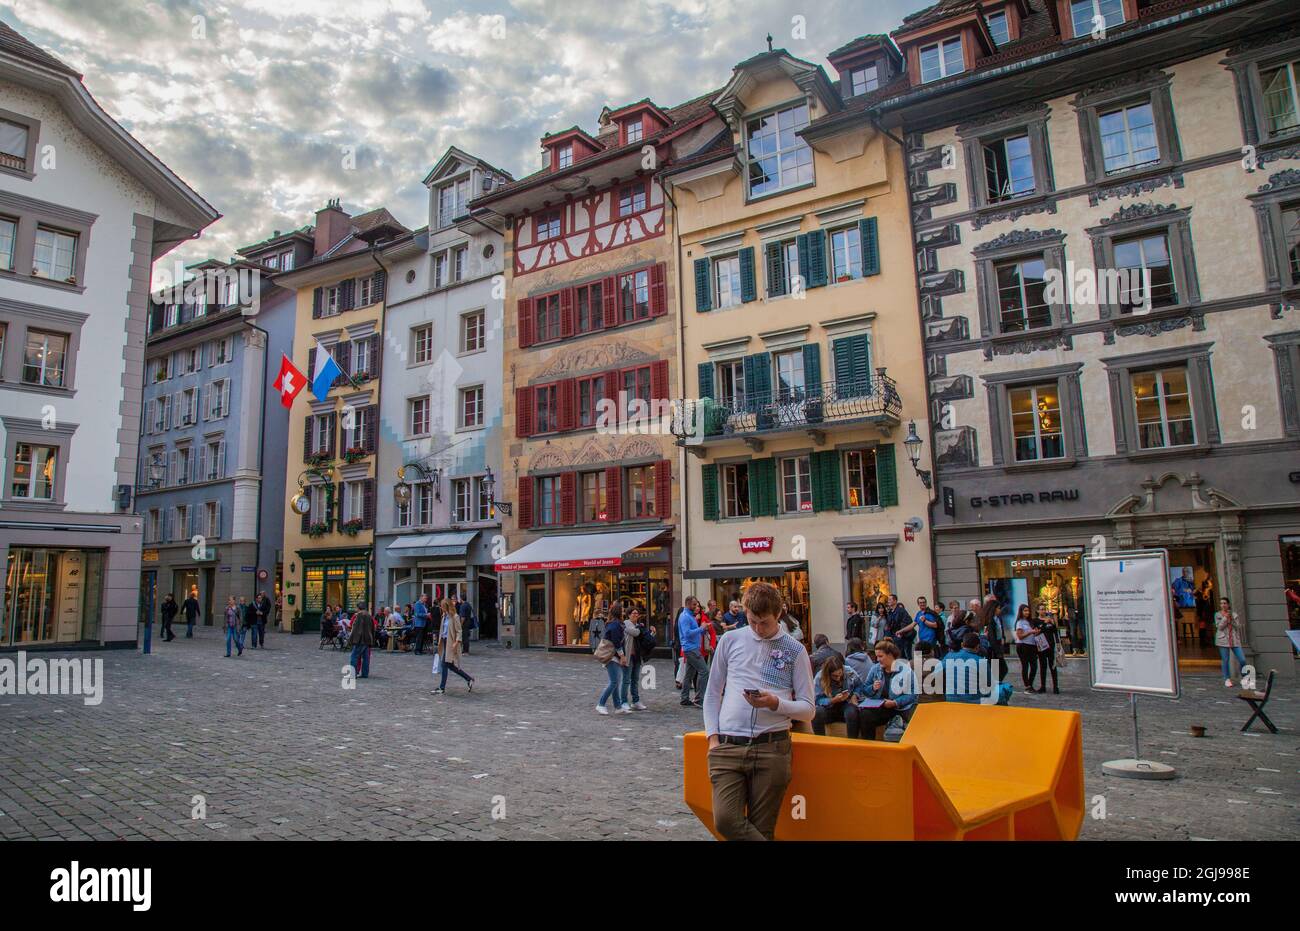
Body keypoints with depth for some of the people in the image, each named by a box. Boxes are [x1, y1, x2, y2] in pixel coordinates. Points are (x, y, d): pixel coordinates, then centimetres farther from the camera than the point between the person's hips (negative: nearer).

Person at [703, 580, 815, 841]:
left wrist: (776, 703, -13)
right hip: (727, 746, 2)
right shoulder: (730, 641, 10)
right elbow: (712, 694, 15)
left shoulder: (795, 650, 5)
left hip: (771, 748, -1)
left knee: (762, 829, 3)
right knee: (725, 820, -13)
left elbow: (809, 709, 5)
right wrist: (713, 737, 3)